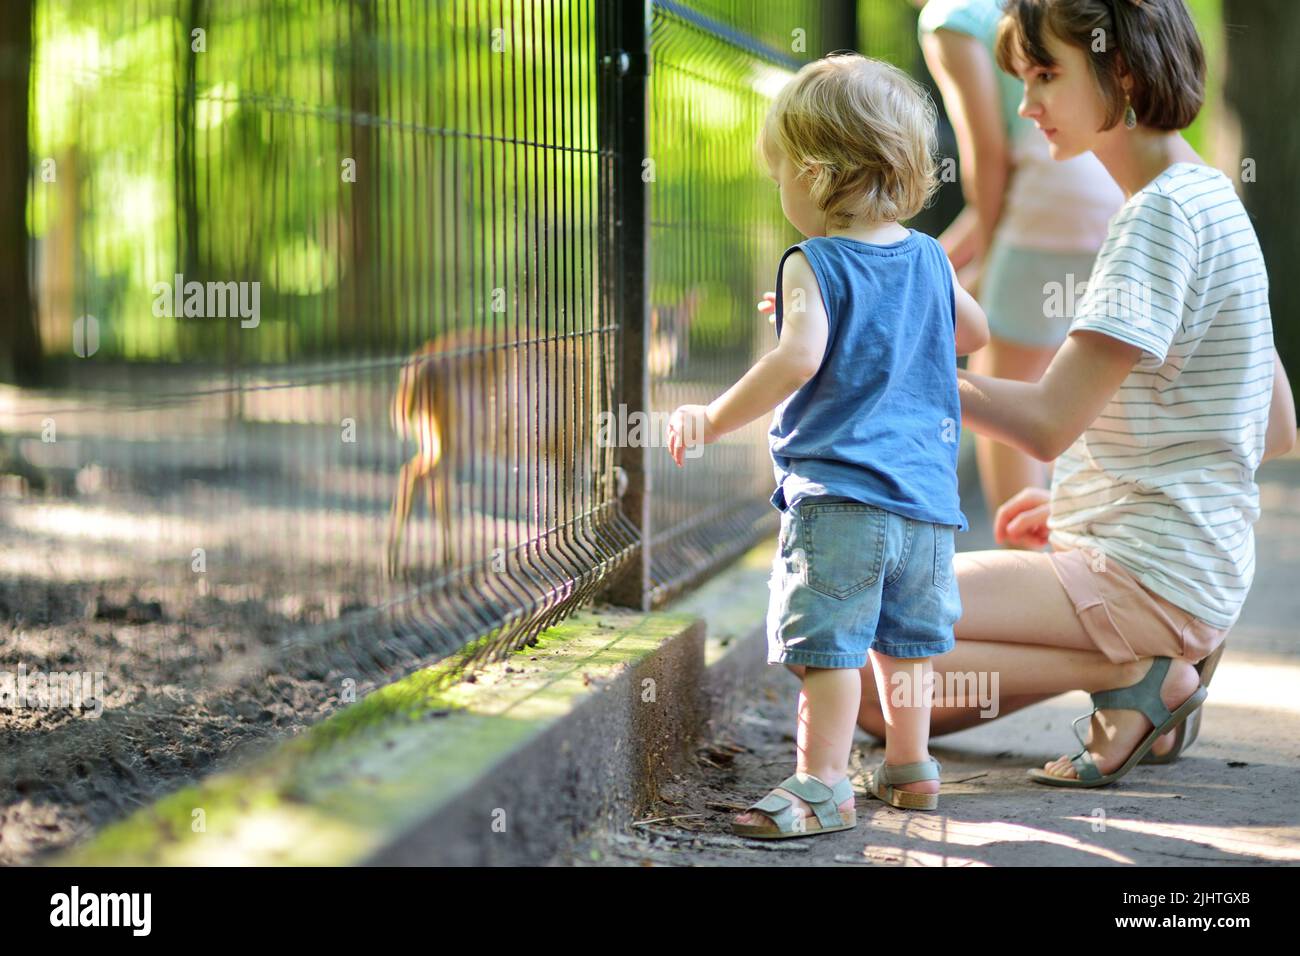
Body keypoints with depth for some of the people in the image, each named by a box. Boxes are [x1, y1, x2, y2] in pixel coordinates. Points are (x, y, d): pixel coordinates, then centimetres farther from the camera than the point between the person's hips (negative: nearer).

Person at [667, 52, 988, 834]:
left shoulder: (814, 268, -10)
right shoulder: (930, 259, 11)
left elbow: (799, 360, -25)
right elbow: (973, 333, 29)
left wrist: (715, 419, -18)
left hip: (839, 494, -7)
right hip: (927, 491, 7)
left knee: (828, 637, -5)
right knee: (904, 632, 19)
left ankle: (823, 785, -5)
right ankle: (910, 766, 30)